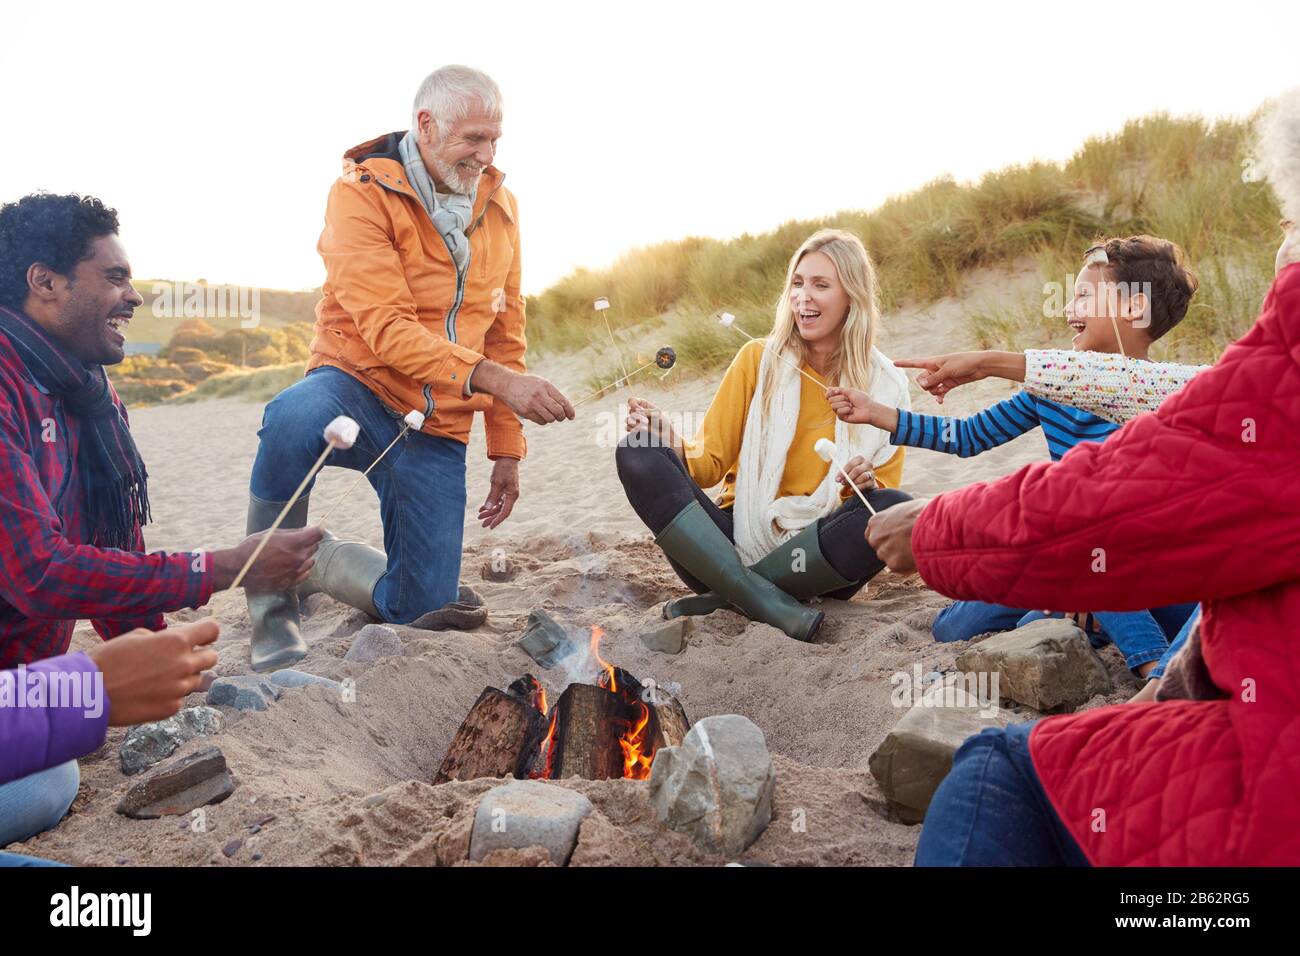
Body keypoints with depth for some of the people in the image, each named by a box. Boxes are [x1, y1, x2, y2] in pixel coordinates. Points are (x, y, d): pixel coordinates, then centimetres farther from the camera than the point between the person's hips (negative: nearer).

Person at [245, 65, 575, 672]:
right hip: (361, 389, -4)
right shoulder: (362, 193, -12)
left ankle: (319, 560, 31)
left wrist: (507, 449, 12)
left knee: (424, 612, -1)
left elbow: (505, 336, 14)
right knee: (294, 419, -42)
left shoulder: (499, 206, 7)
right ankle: (272, 598, -16)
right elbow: (386, 328, -24)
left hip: (437, 428, 5)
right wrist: (493, 379, -37)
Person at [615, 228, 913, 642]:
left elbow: (881, 490, 6)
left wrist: (868, 484, -17)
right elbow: (710, 460, 2)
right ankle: (767, 603, -30)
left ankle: (724, 594, -21)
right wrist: (673, 445, -19)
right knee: (637, 455, -21)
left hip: (815, 557, 0)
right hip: (735, 542, 1)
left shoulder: (886, 387, 4)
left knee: (896, 508, -30)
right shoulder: (759, 359, 4)